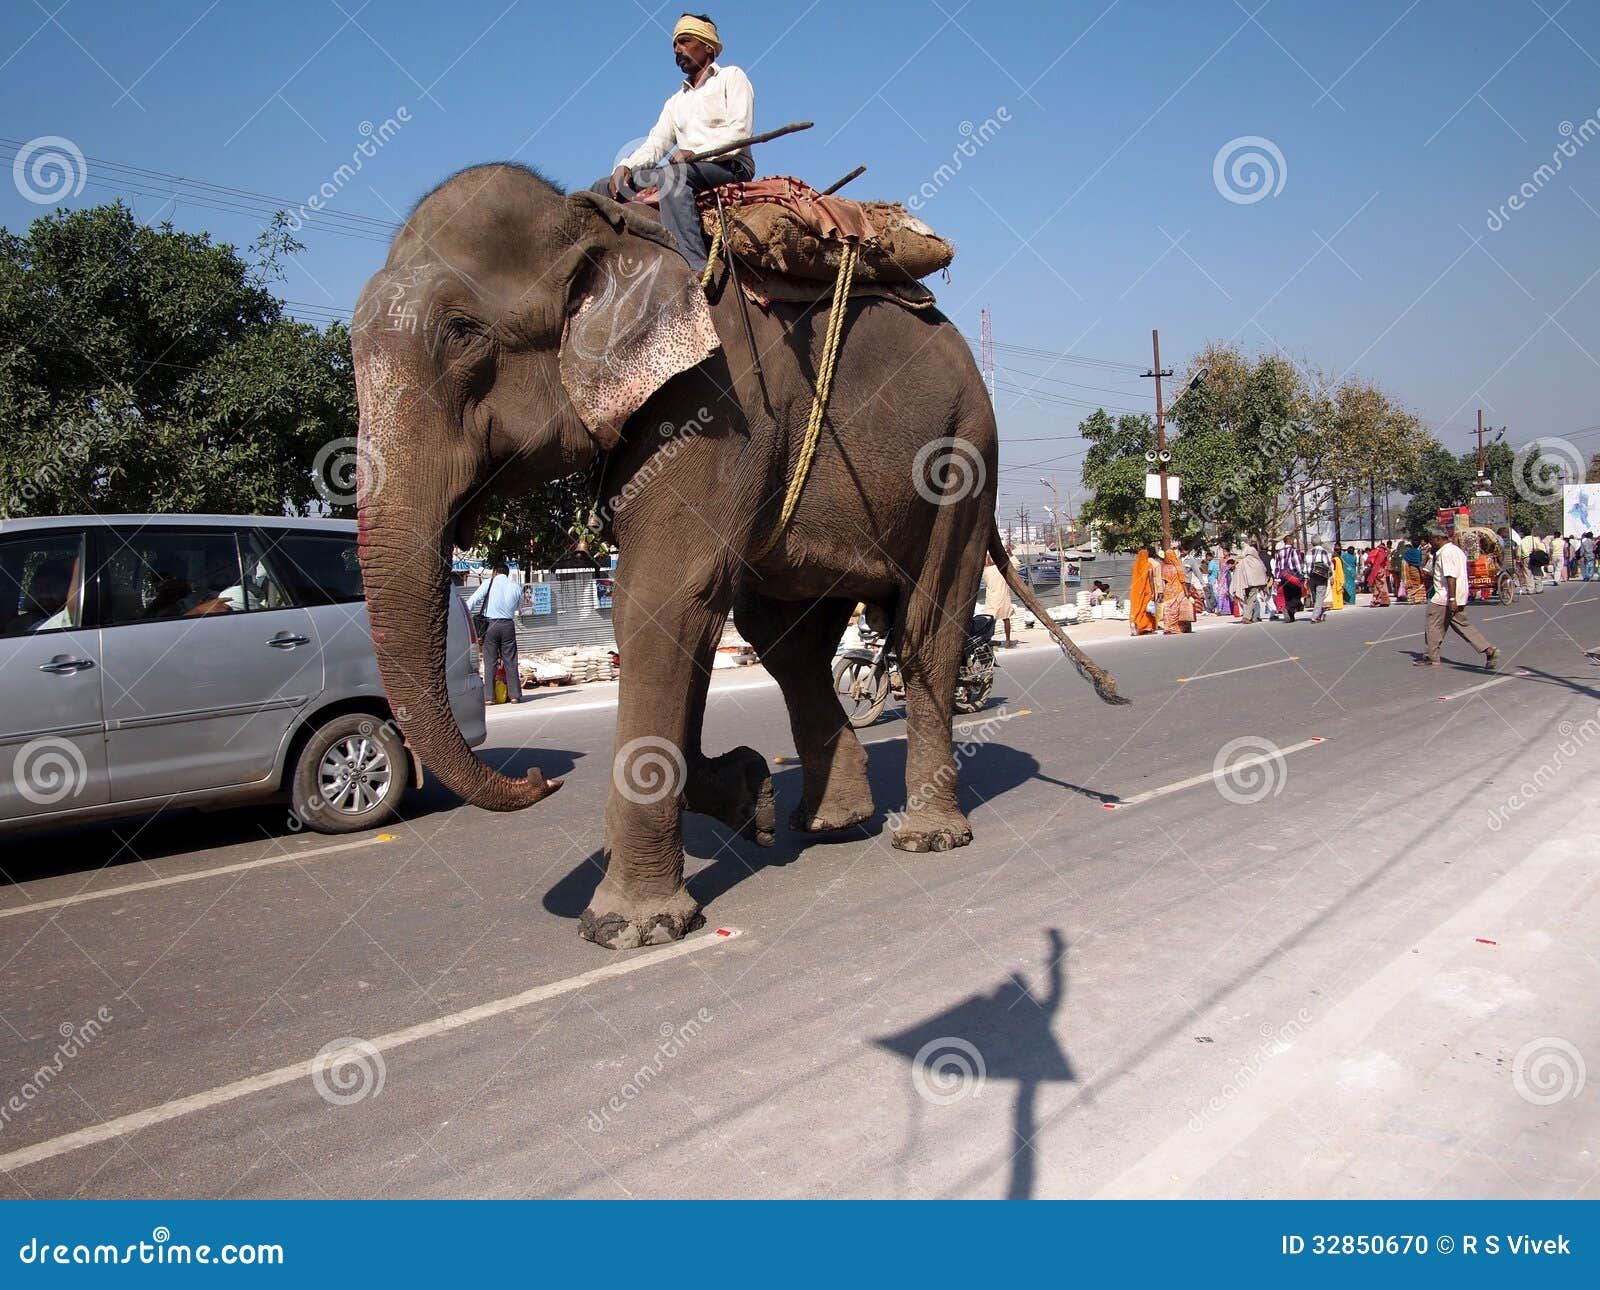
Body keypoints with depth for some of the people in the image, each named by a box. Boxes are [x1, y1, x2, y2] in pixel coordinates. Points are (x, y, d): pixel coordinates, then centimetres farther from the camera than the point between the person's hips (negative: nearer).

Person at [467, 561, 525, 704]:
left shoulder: (489, 583, -1)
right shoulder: (516, 587, 7)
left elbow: (472, 601, -5)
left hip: (491, 625, -2)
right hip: (508, 625, 2)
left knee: (490, 662, 2)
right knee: (510, 661, 6)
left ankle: (489, 696, -1)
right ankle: (514, 695, 5)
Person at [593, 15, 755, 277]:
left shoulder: (731, 78, 11)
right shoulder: (676, 101, 30)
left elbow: (740, 132, -6)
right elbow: (655, 145, 18)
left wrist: (693, 152, -17)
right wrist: (625, 166, -3)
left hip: (729, 167, -7)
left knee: (671, 175, -38)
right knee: (604, 188, -4)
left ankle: (695, 268, -51)